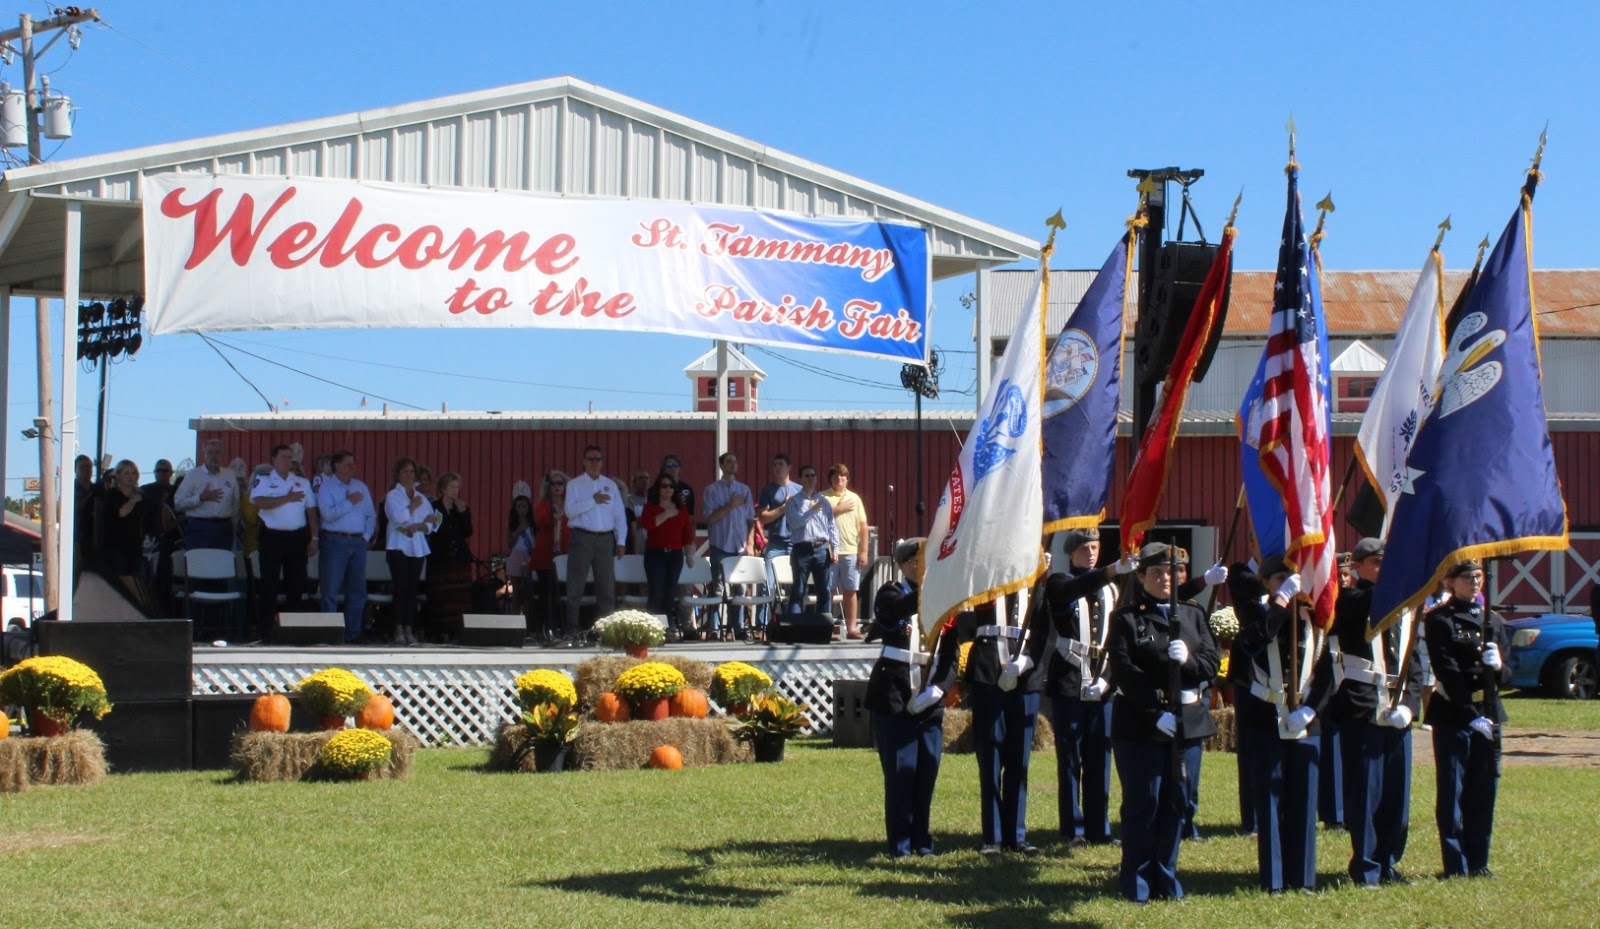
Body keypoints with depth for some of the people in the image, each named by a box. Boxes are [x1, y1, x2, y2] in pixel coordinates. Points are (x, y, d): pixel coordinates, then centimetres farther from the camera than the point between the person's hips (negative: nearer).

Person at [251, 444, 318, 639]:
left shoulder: (302, 482, 14)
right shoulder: (263, 480, 2)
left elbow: (311, 511, 13)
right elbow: (261, 502, -16)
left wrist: (314, 538, 6)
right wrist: (287, 498, -14)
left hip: (297, 537, 4)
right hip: (272, 537, -4)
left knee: (296, 585, 5)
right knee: (269, 585, -2)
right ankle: (267, 629, 0)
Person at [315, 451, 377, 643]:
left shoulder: (360, 487, 14)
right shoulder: (326, 487, -1)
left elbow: (371, 515, 17)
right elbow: (328, 514, -16)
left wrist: (367, 536, 6)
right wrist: (349, 502, -12)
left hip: (358, 542, 5)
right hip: (335, 541, -5)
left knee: (357, 590, 7)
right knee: (331, 590, -4)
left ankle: (353, 633, 15)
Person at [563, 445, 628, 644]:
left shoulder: (611, 485, 13)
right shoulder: (574, 485, 5)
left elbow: (620, 515, 10)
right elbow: (570, 510, -9)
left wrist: (621, 541, 3)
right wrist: (593, 501, -12)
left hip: (606, 539, 3)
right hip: (582, 538, -3)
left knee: (607, 586, 4)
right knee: (576, 586, -4)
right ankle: (571, 632, -3)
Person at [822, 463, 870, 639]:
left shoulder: (854, 498, 11)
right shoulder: (823, 497, 4)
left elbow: (863, 526, 8)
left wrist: (863, 552, 2)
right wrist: (837, 509, -8)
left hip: (851, 552, 2)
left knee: (850, 591, 4)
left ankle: (851, 628, 9)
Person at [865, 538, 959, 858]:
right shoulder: (890, 596, -1)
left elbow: (952, 655, 9)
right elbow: (905, 607, -25)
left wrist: (938, 687, -7)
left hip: (929, 702, 4)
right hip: (894, 699, -4)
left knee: (927, 771, 5)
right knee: (901, 771, -4)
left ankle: (922, 840, 16)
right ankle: (900, 843, 4)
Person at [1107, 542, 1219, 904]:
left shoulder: (1191, 616, 13)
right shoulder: (1126, 618, -1)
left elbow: (1211, 663, 7)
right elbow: (1124, 671, -10)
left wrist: (1188, 659, -16)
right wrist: (1156, 714, -18)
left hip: (1186, 722, 4)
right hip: (1140, 725, -4)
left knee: (1176, 802, 7)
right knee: (1143, 803, -1)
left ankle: (1165, 877, 16)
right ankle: (1136, 881, 7)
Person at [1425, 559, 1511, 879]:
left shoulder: (1494, 620, 14)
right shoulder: (1439, 620, -4)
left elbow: (1507, 676, 13)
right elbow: (1447, 672, -12)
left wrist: (1500, 668, -12)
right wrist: (1471, 717, -19)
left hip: (1488, 715, 6)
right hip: (1453, 716, -5)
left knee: (1484, 792, 8)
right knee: (1452, 792, -2)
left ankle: (1478, 862, 16)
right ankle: (1456, 865, 3)